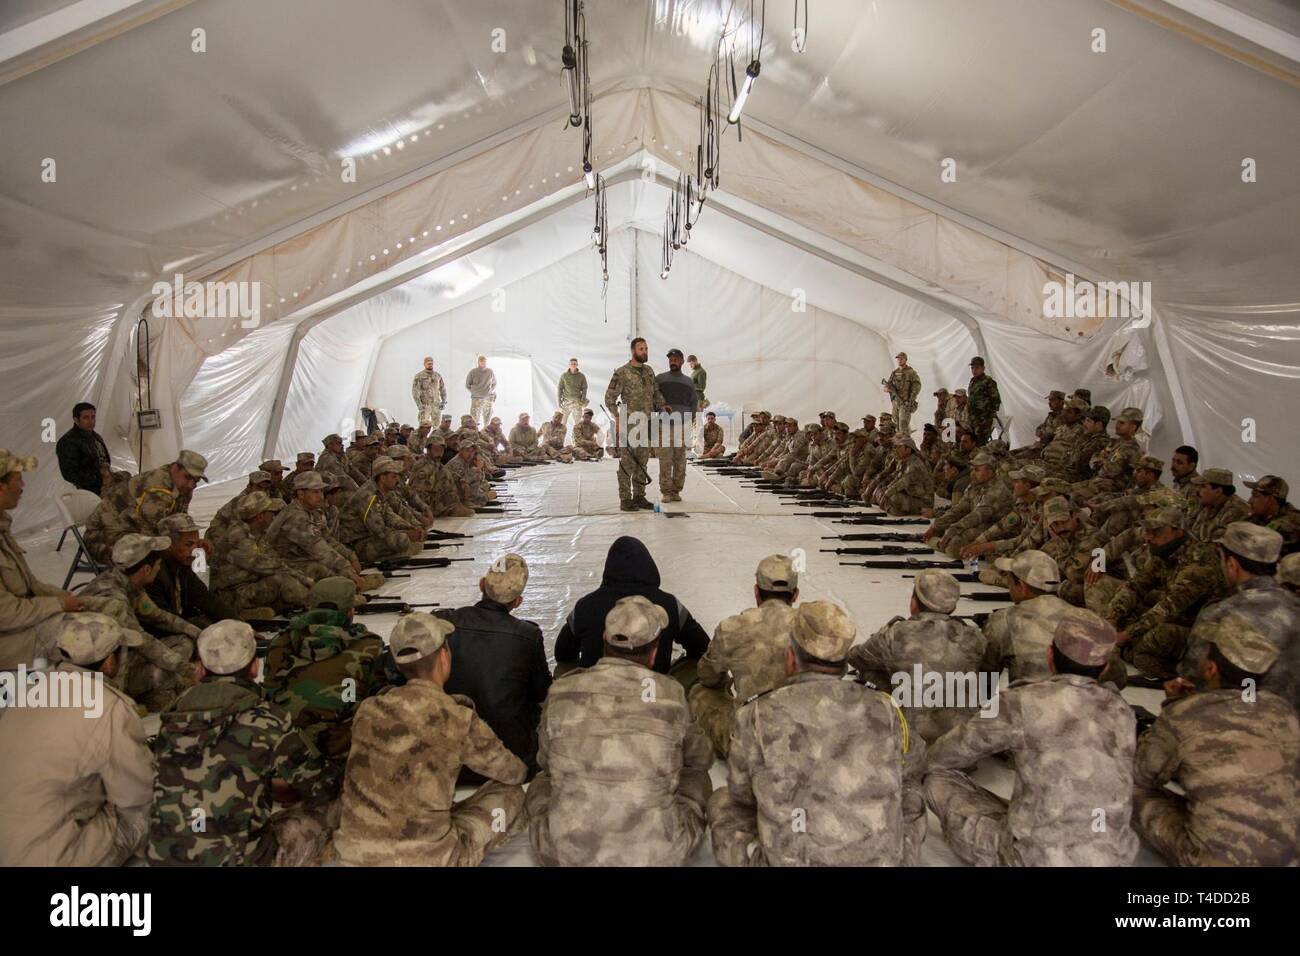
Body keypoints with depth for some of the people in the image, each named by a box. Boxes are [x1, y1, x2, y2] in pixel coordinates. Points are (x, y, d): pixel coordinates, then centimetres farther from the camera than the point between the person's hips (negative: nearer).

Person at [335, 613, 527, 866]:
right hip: (425, 859, -6)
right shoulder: (459, 721, -14)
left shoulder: (368, 710, -1)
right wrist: (522, 770, 28)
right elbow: (514, 774, 3)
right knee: (512, 794, 12)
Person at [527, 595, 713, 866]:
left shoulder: (561, 692, -5)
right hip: (659, 854, 0)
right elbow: (701, 758, 13)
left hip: (565, 854, 1)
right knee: (697, 777, 26)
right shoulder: (672, 694, -6)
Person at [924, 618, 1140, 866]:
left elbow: (940, 758, -1)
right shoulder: (1120, 710, 2)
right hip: (1114, 857, 5)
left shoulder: (1024, 702, -12)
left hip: (1035, 858, -5)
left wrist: (922, 764, 22)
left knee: (939, 779, 8)